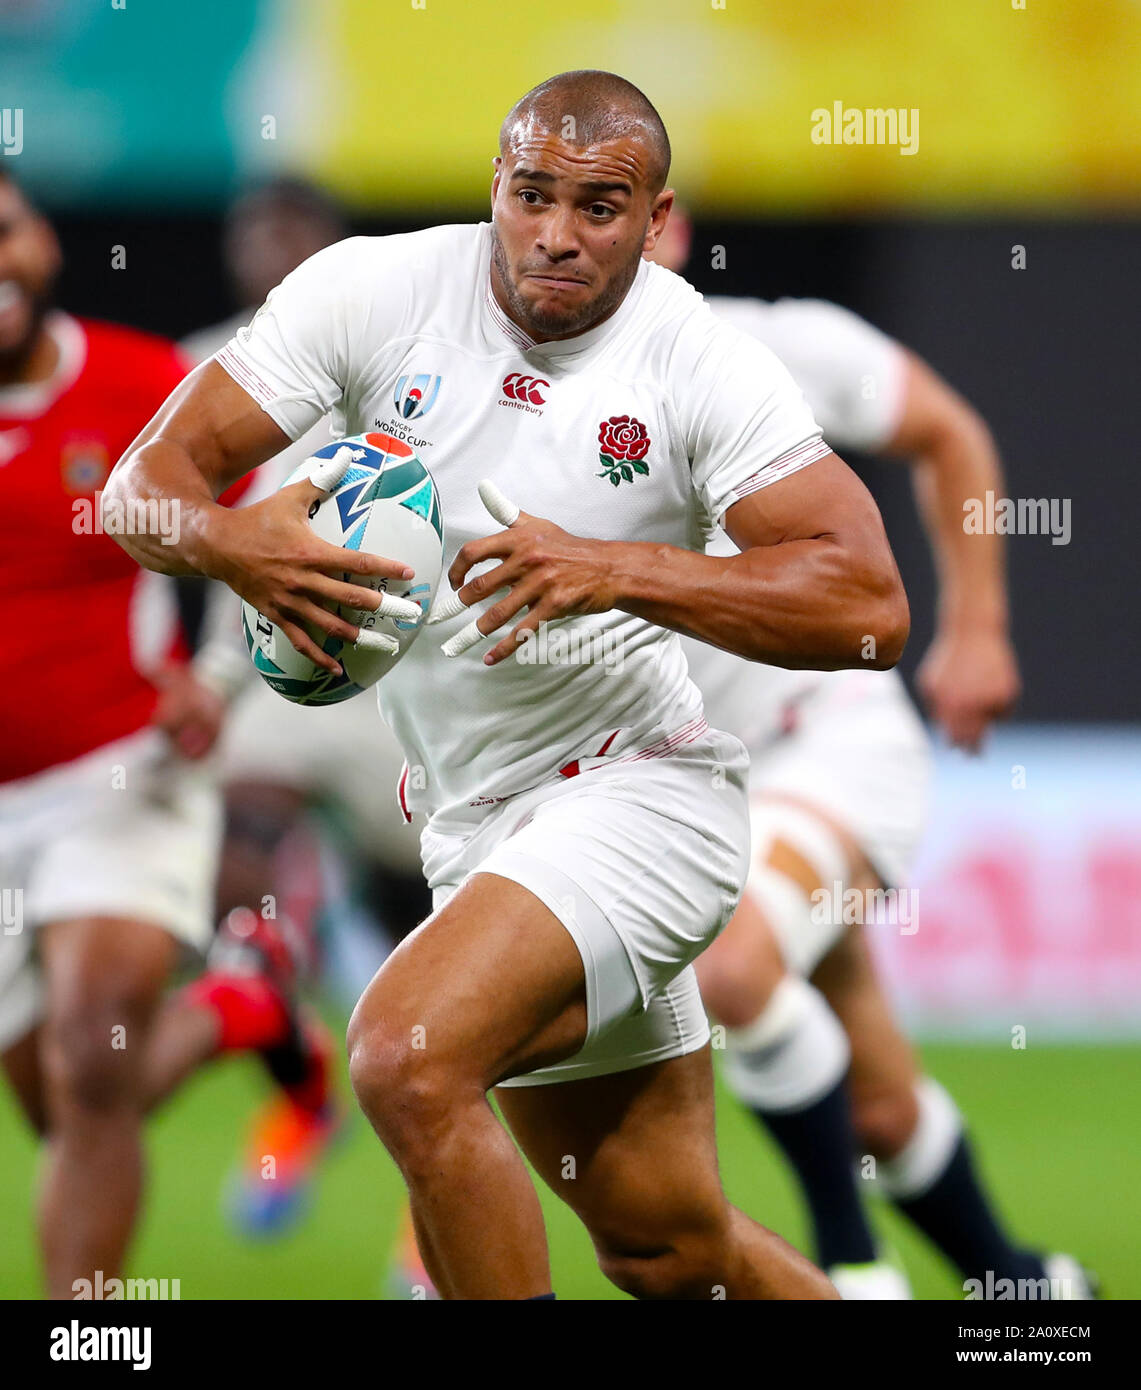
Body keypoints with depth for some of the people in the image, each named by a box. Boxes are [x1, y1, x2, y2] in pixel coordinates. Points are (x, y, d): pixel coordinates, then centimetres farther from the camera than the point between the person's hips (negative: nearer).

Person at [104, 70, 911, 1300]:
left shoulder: (701, 366, -12)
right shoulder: (375, 292, -4)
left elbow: (868, 608, -20)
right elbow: (146, 482, -5)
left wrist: (615, 571, -29)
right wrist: (231, 541, -29)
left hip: (637, 790, -5)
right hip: (470, 822, 5)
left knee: (408, 1058, -29)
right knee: (664, 1247, 12)